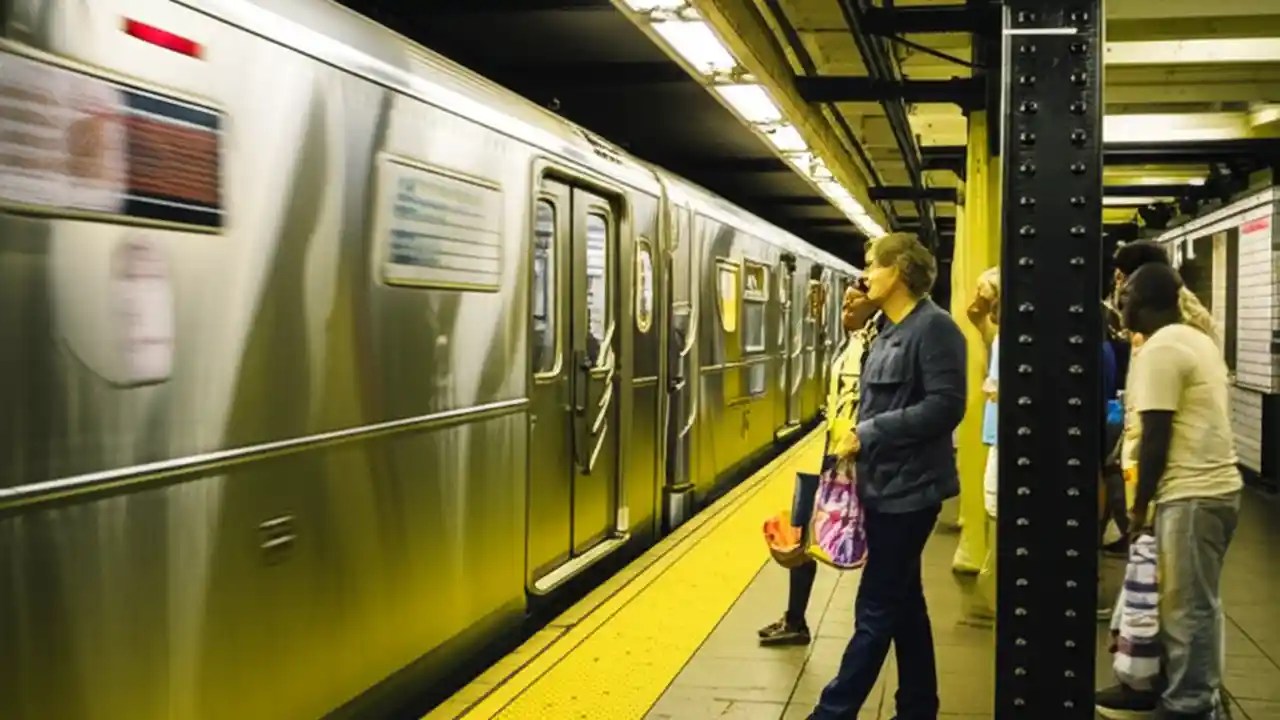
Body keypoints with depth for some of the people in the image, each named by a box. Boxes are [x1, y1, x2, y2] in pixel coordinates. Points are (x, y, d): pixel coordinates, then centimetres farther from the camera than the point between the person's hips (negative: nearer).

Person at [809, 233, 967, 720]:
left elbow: (945, 407, -22)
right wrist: (854, 437, 1)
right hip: (885, 485, 9)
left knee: (876, 611, -2)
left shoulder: (933, 327, -14)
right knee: (902, 604, 16)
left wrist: (868, 434, -19)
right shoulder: (889, 332, 13)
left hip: (909, 489, -9)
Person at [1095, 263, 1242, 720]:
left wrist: (1140, 506, -8)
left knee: (1187, 608, -2)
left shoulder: (1159, 350, -15)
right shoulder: (1196, 340, 15)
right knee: (1188, 603, 16)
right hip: (1215, 485, 10)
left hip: (1192, 494, -10)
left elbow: (1156, 438, -17)